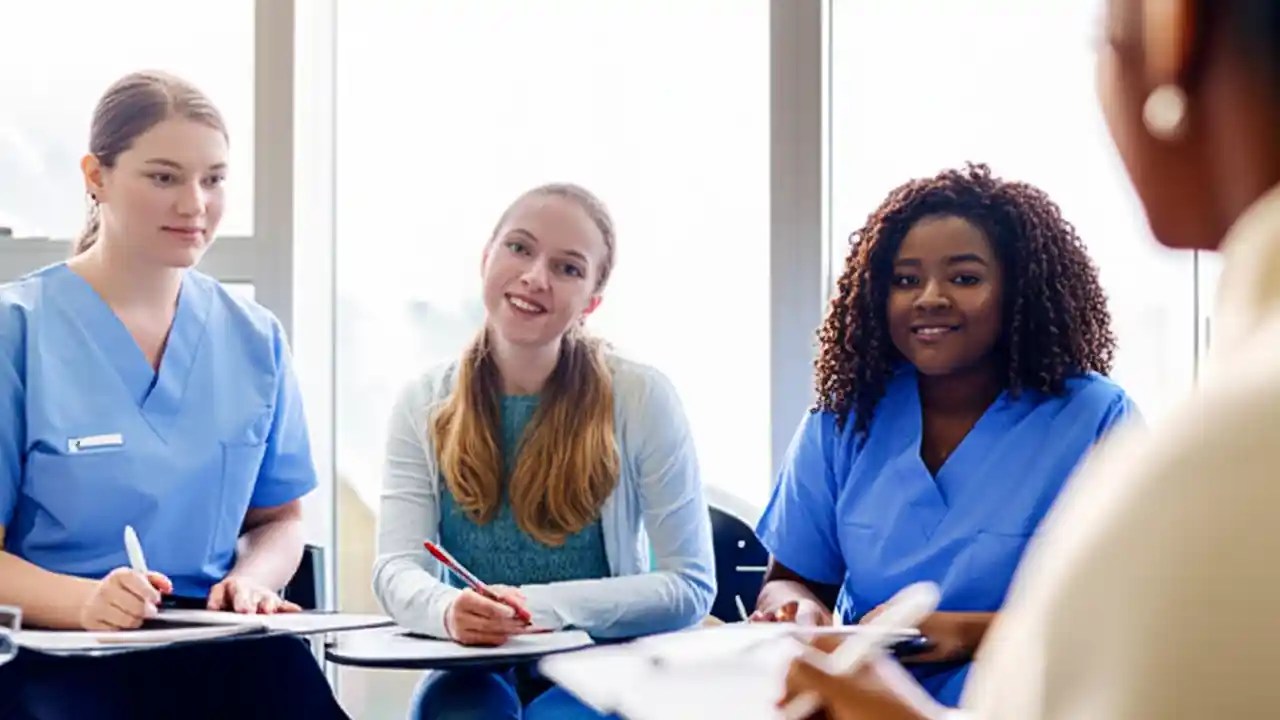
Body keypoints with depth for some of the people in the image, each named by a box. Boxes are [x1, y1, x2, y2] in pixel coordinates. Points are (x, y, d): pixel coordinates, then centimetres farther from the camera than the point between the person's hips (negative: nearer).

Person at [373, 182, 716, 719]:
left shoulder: (642, 398, -10)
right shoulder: (424, 405, -1)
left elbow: (690, 587, -10)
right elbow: (397, 568, -9)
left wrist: (546, 606, -24)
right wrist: (446, 611, -34)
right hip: (478, 669, 2)